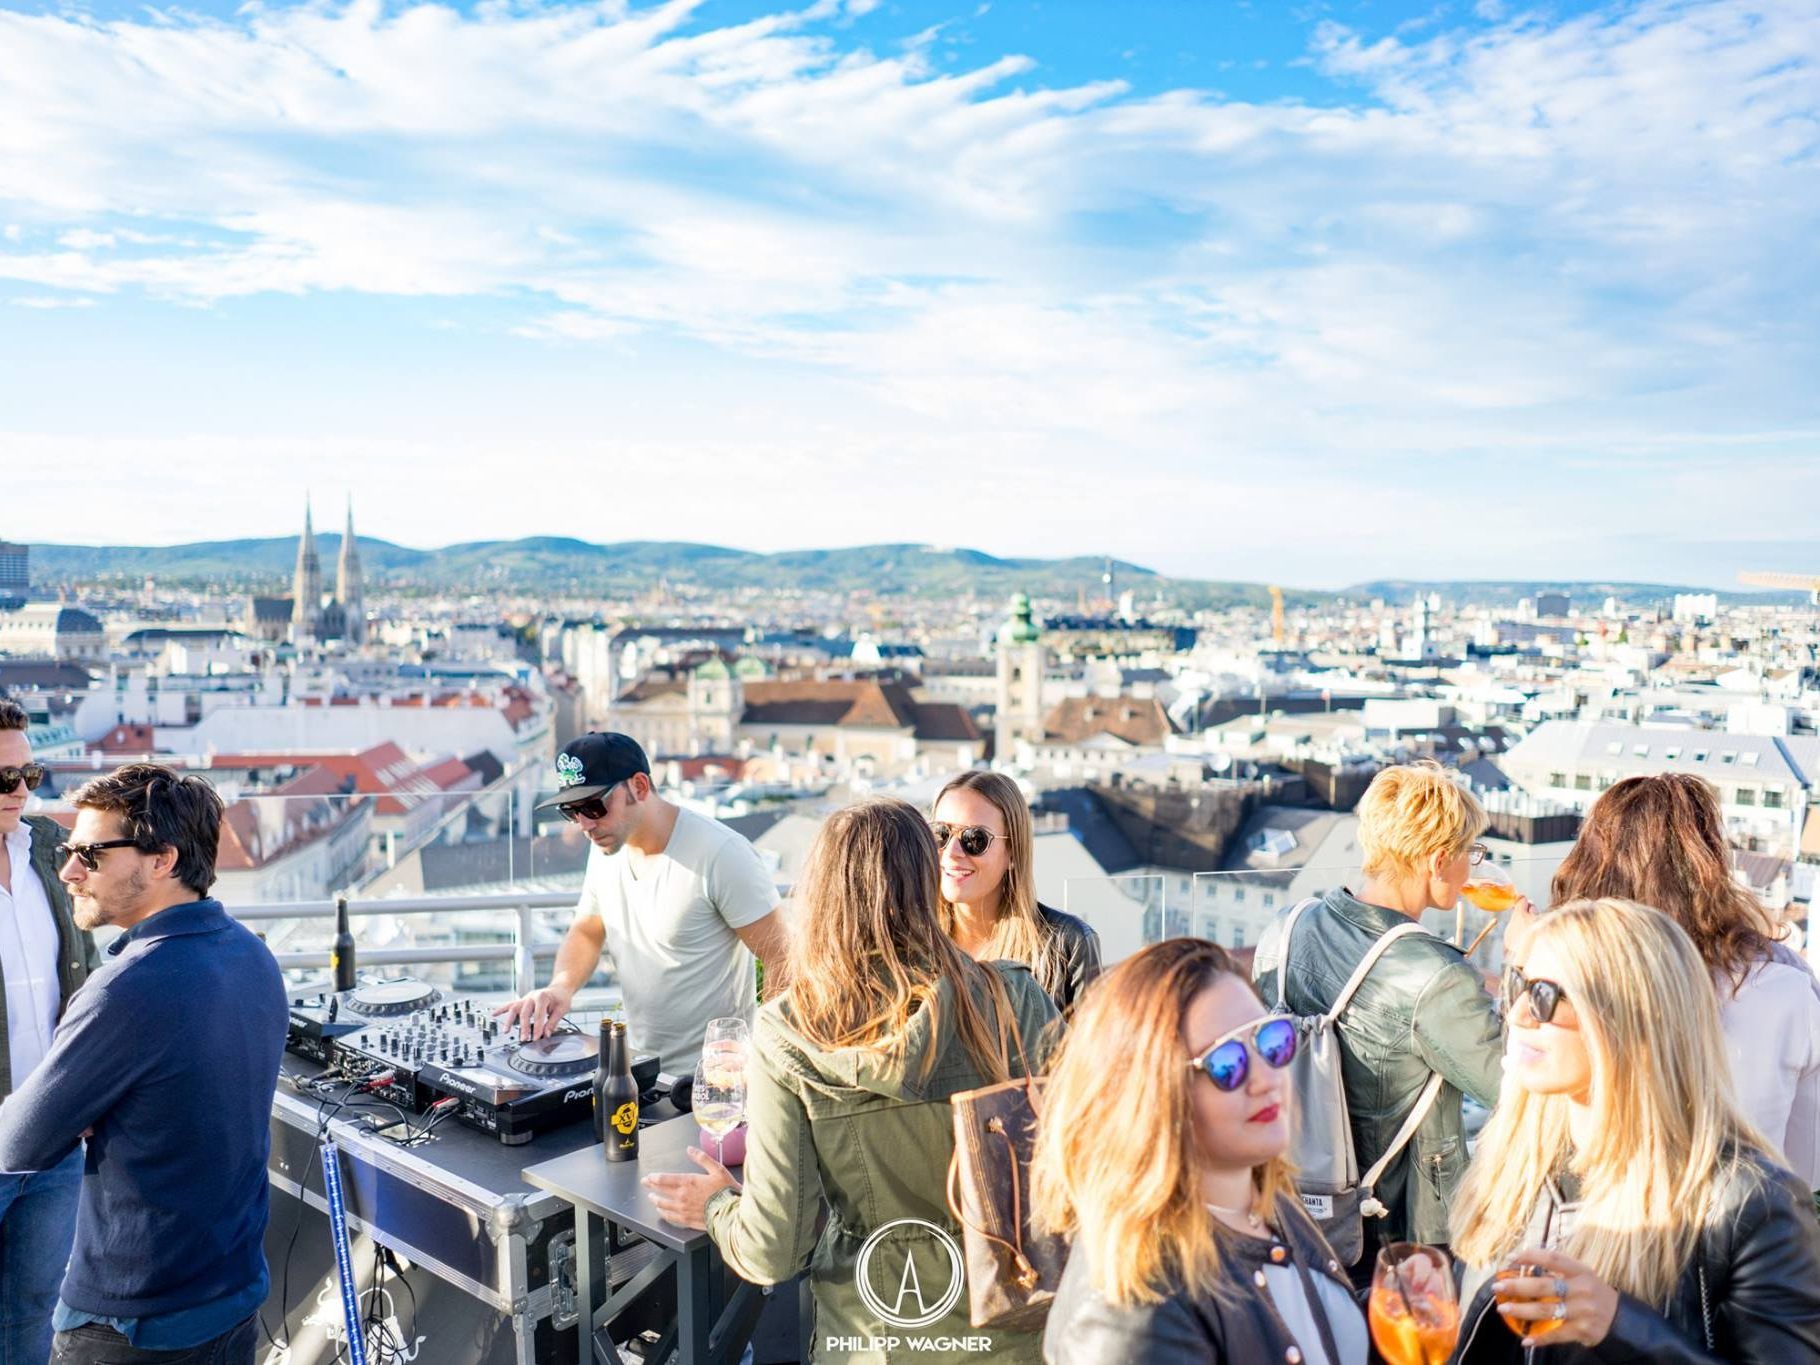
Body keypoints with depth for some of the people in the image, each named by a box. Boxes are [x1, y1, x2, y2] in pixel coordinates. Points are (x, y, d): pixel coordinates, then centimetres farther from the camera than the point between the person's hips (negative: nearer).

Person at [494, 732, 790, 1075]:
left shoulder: (720, 853, -19)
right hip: (637, 1064, 7)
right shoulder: (604, 848, 4)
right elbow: (587, 933, 17)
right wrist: (562, 987, -5)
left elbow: (782, 959, -16)